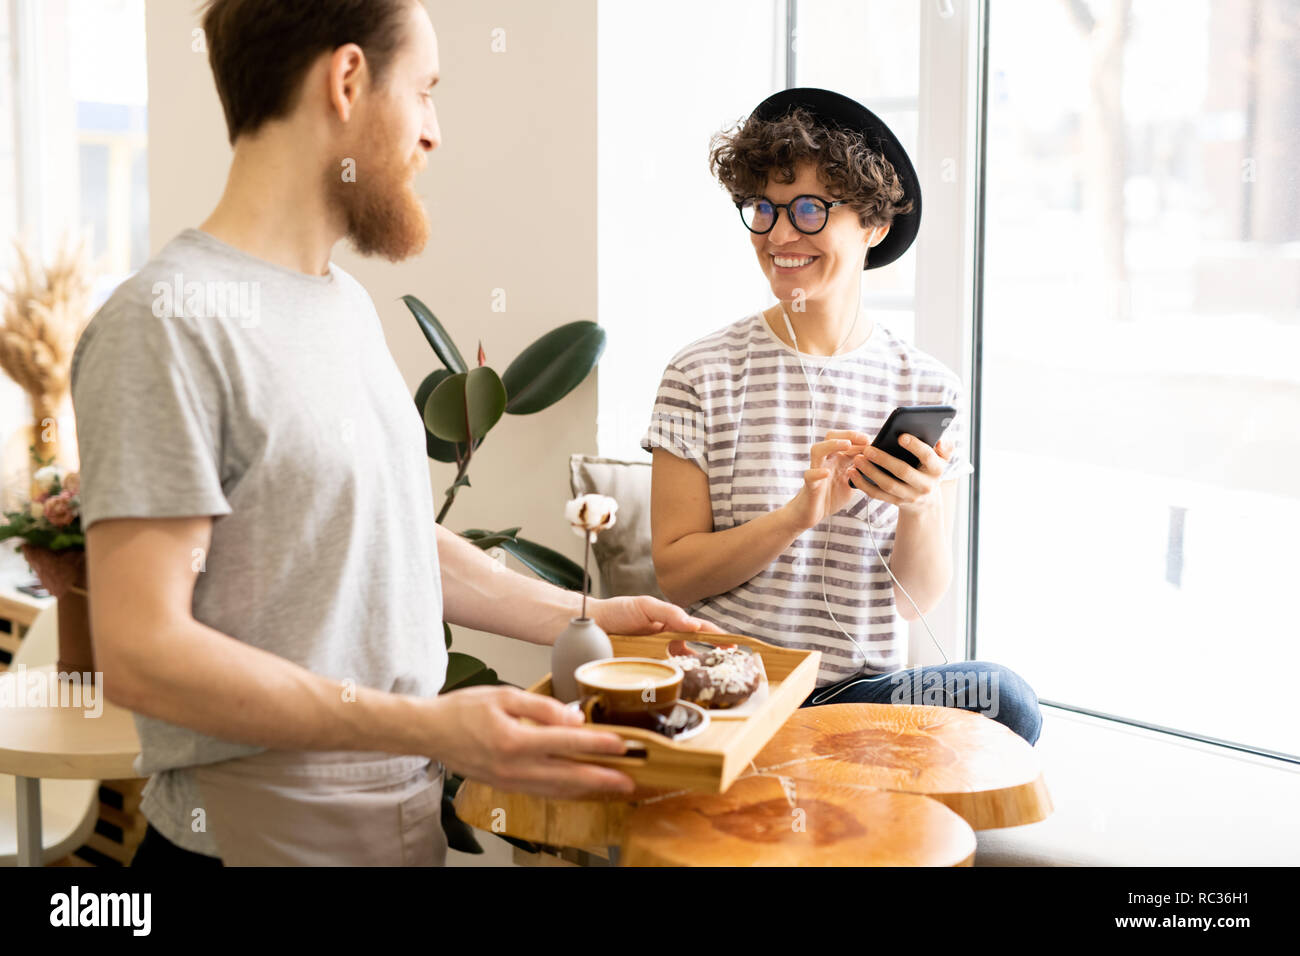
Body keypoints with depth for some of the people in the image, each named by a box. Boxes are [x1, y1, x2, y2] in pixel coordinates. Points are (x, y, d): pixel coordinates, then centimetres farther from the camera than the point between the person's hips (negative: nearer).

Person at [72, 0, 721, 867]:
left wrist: (583, 617, 10)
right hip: (265, 836, -8)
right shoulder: (169, 320, -19)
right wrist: (428, 726, -29)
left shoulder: (350, 302, 11)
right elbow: (142, 651, -23)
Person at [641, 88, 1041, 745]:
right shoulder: (703, 373, 0)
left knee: (1002, 698, -28)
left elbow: (918, 600, 5)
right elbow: (674, 575, -3)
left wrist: (920, 509, -17)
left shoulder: (928, 388, 6)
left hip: (869, 686, 4)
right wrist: (802, 512, -18)